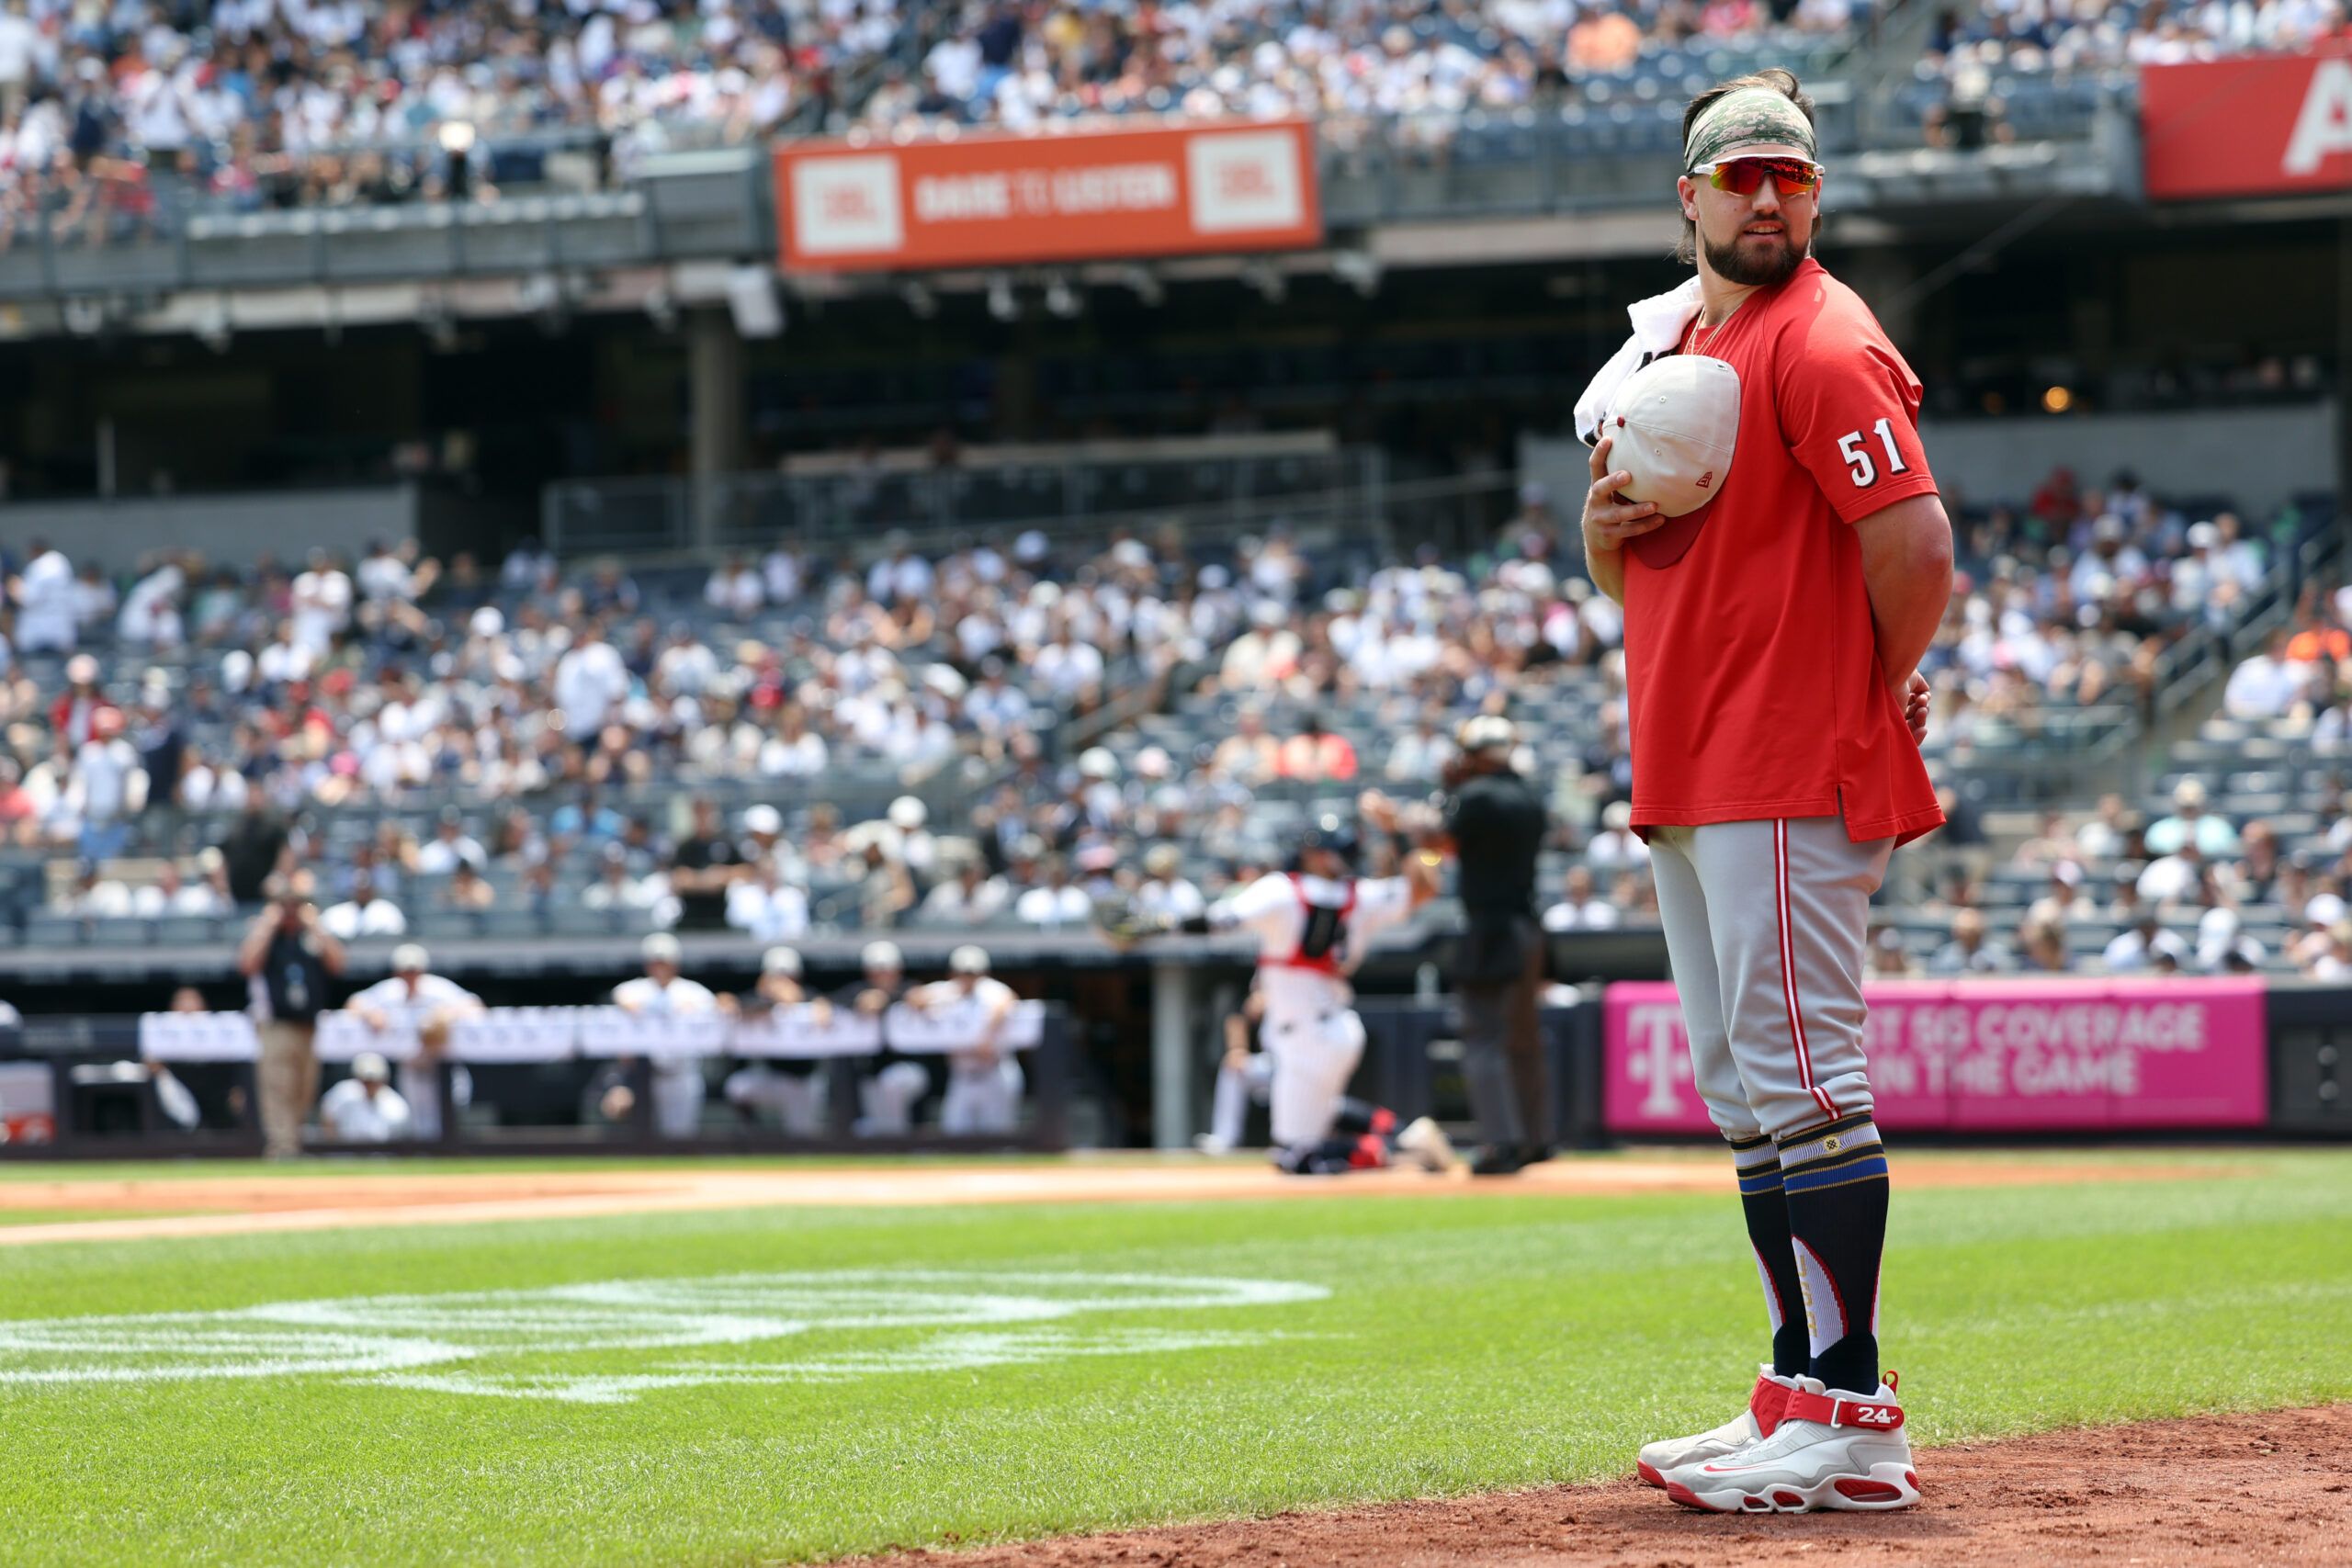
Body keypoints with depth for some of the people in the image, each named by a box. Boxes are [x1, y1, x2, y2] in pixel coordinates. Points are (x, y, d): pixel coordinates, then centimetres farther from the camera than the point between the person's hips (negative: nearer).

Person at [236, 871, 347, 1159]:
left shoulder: (316, 930, 14)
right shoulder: (260, 929, 5)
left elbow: (336, 964, 0)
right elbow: (248, 964, -13)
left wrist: (315, 926, -4)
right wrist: (270, 923, -9)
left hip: (312, 1026, 4)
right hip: (276, 1024, -4)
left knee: (304, 1094, 5)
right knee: (279, 1091, -15)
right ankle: (281, 1149, -21)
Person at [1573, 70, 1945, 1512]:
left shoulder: (1825, 346, -10)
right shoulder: (1670, 348, 19)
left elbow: (1918, 544, -20)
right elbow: (1627, 574, 25)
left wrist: (1877, 692, -6)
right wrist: (1607, 518, 2)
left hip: (1794, 776, -10)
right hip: (1687, 780, 10)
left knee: (1800, 1082, -12)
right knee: (1745, 1096, 12)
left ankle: (1851, 1426, -12)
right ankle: (1805, 1396, 17)